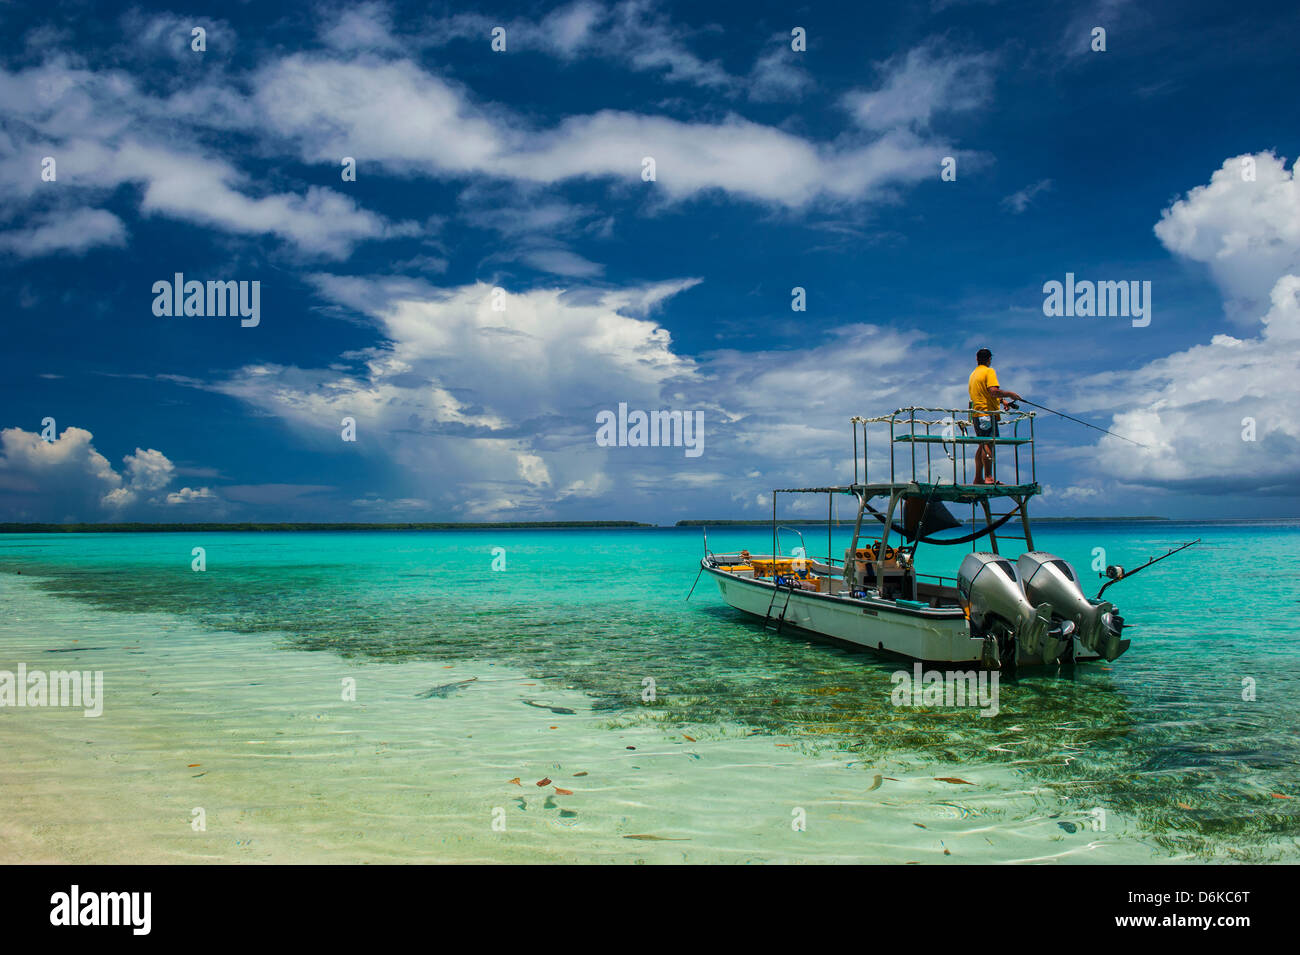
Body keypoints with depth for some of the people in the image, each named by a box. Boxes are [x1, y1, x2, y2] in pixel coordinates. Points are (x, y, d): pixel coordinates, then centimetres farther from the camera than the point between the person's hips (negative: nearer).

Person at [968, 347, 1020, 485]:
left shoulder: (973, 374, 20)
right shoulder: (989, 371, -6)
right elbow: (993, 391, -19)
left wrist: (1002, 400, 21)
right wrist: (1009, 394, -8)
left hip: (977, 414, 9)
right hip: (988, 413, -9)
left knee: (982, 446, 12)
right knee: (988, 444, -12)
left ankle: (978, 478, 12)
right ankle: (989, 478, -17)